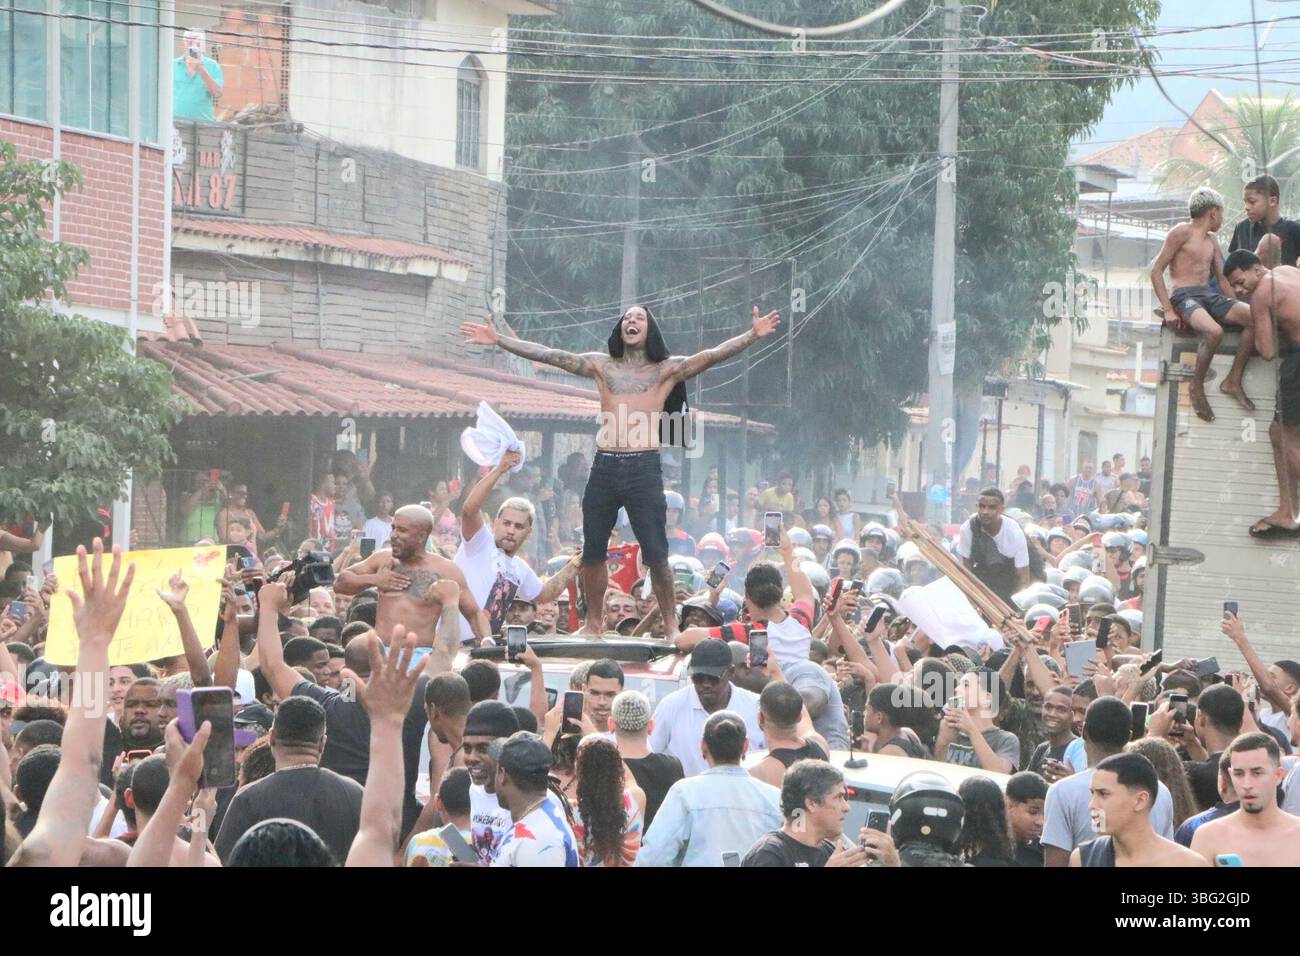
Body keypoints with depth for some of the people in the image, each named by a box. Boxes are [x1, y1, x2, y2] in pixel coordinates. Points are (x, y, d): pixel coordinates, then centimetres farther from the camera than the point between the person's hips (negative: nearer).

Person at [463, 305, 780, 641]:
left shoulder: (668, 370, 6)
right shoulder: (602, 365, 13)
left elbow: (712, 356, -5)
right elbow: (549, 355, 10)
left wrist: (752, 336, -19)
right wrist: (498, 340, 5)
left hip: (644, 468, -3)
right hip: (604, 468, 3)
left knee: (655, 554, -6)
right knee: (592, 551, 5)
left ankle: (670, 624, 2)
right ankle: (593, 623, 17)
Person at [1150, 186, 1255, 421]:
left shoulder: (1212, 241, 24)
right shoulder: (1181, 232, -1)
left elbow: (1221, 278, 27)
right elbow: (1156, 271, -5)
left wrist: (1234, 306, 10)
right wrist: (1168, 310, -15)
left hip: (1210, 295, 8)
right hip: (1185, 296, -8)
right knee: (1214, 331, -36)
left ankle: (1234, 380, -12)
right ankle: (1196, 388, -18)